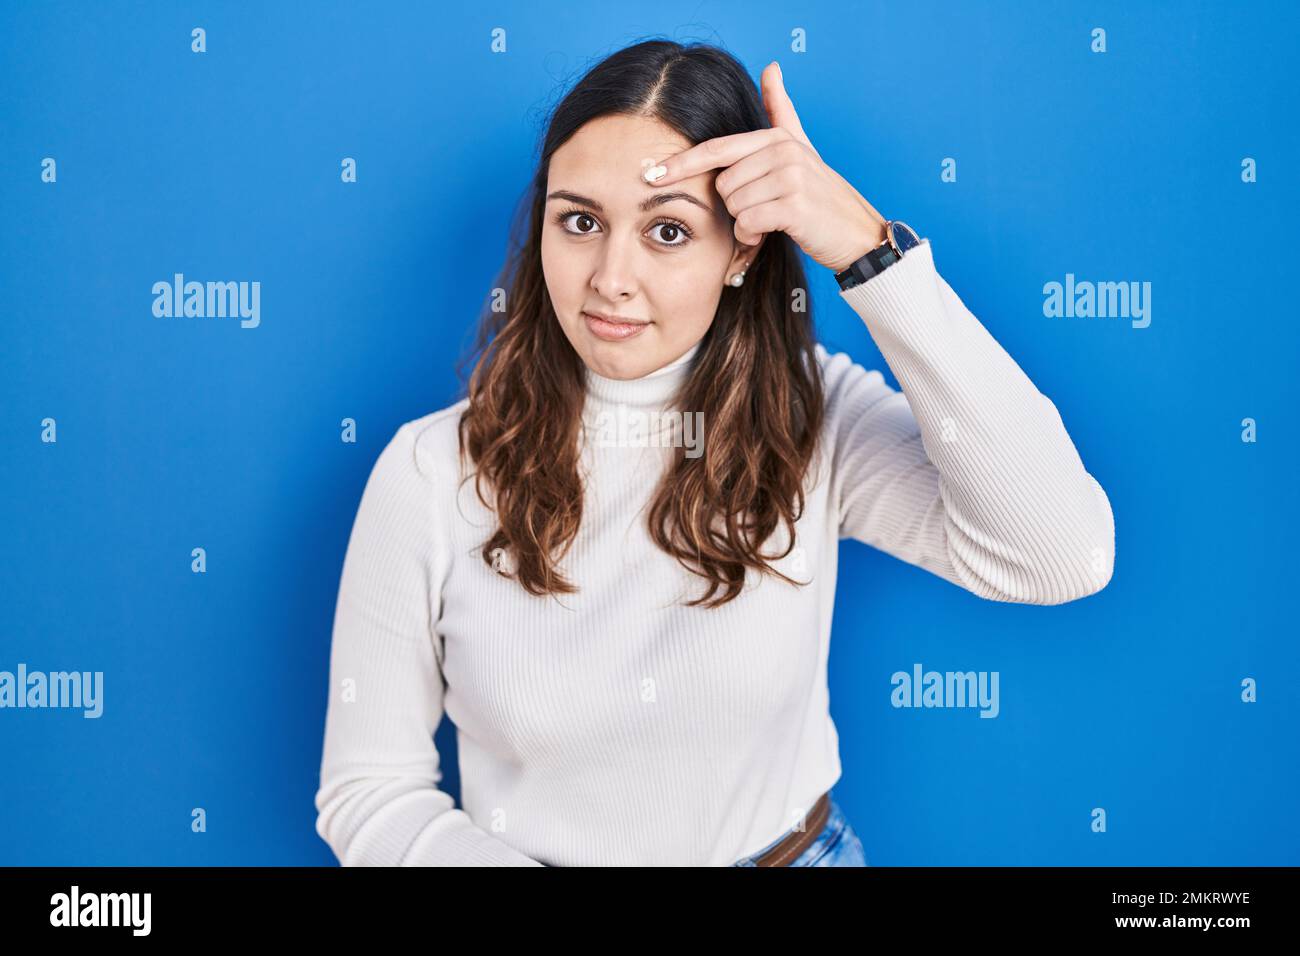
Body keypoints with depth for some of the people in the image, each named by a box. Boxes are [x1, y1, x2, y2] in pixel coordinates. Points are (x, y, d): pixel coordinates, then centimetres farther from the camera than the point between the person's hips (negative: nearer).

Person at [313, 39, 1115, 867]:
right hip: (522, 852, 0)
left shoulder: (812, 420, -11)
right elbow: (369, 794, -5)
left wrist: (871, 251, -27)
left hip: (797, 846, 0)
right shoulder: (431, 473, -13)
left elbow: (1064, 559, -26)